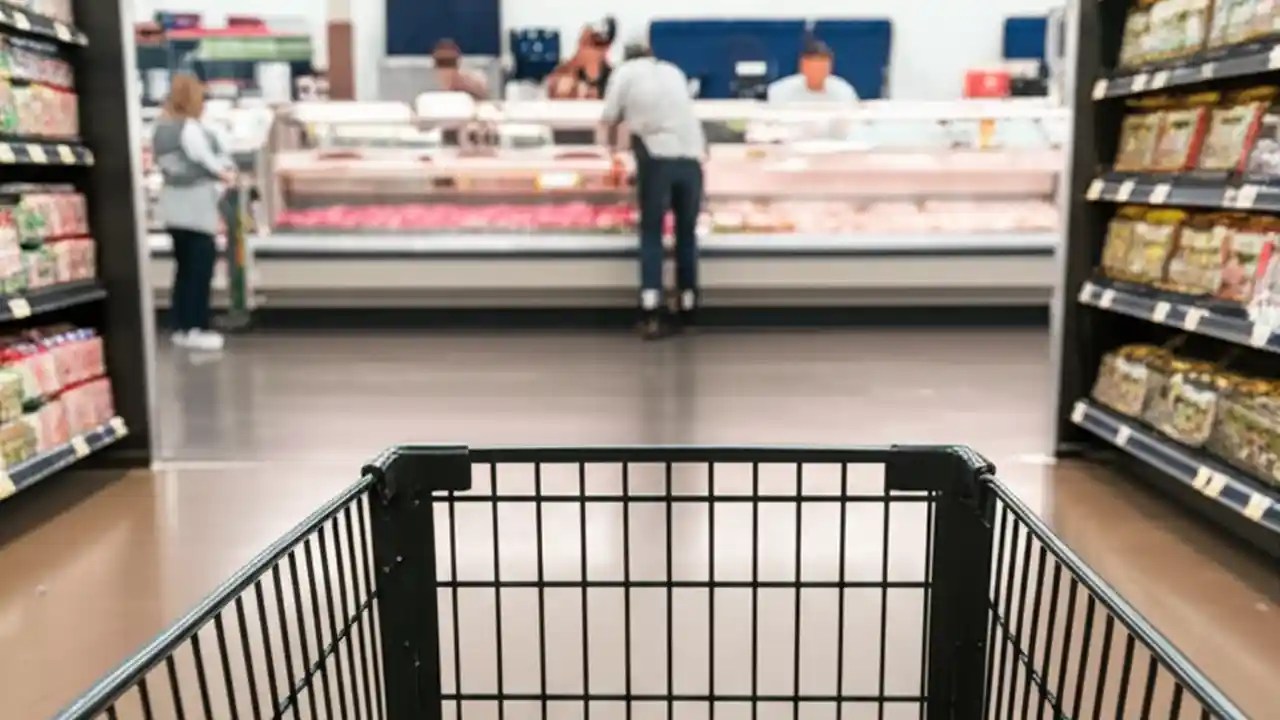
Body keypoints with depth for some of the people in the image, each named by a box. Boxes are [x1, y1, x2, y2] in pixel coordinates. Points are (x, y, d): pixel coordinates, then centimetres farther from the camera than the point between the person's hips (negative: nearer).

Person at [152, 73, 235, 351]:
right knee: (201, 266, -3)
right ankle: (195, 329, -2)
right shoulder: (190, 128, -14)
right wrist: (227, 174, 10)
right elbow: (207, 160, -10)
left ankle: (181, 326, 15)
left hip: (173, 205, 8)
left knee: (185, 265, 13)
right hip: (195, 206, -8)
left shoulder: (160, 128, 10)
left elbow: (162, 163, 10)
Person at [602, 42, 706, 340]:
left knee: (651, 233, 5)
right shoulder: (673, 71, 22)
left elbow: (610, 121, 11)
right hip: (691, 157, 3)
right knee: (687, 232, 14)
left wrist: (614, 149, 30)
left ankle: (651, 315, -4)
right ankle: (687, 311, 19)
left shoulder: (625, 71, 12)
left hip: (657, 157, -3)